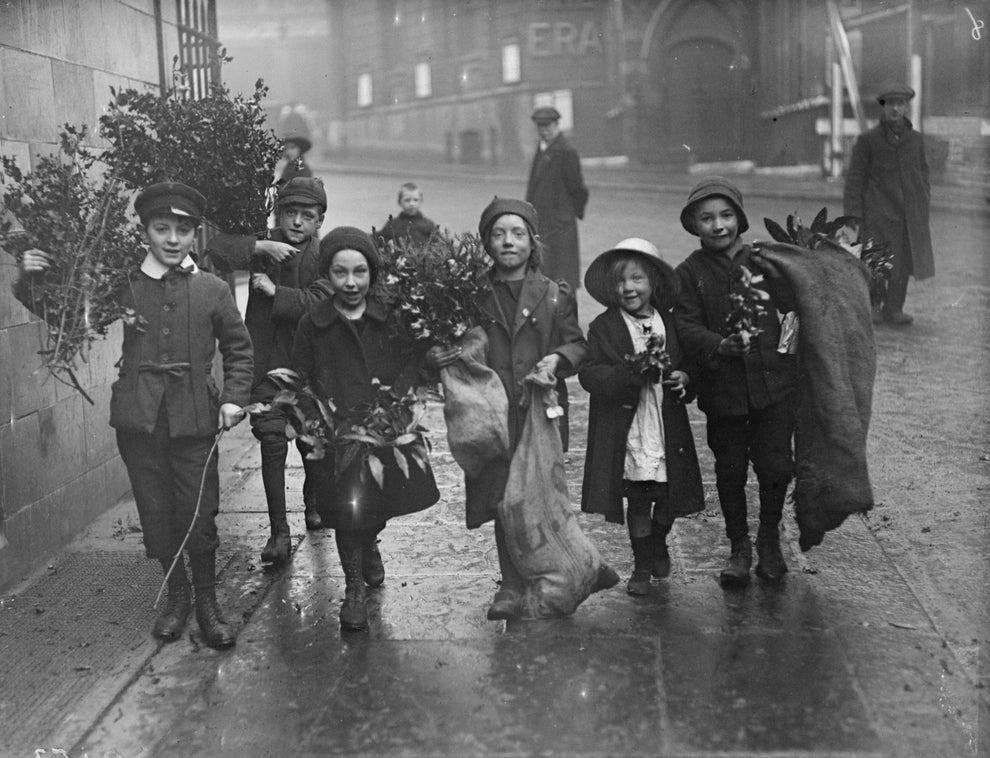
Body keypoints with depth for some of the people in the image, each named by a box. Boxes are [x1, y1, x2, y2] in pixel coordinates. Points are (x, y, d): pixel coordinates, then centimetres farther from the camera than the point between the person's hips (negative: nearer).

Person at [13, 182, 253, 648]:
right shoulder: (123, 286, 2)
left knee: (199, 515, 2)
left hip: (194, 419, -1)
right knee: (155, 513, 10)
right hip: (138, 419, 2)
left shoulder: (212, 290, 1)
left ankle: (207, 601, 22)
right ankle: (175, 595, 30)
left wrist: (233, 397, -2)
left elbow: (239, 348, 10)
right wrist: (31, 278, -10)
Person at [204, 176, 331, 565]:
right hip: (266, 367, 1)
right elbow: (215, 249, -9)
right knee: (272, 443, -7)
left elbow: (320, 303, -18)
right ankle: (279, 532, 0)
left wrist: (274, 291, -18)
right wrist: (261, 247, -18)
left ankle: (314, 505, 40)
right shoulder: (264, 249, 5)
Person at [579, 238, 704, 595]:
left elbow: (689, 364, 18)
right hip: (628, 435, -3)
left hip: (668, 433, 3)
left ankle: (658, 544, 41)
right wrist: (632, 372, -25)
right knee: (638, 502, 6)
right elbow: (590, 375, -13)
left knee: (669, 499, 11)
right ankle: (643, 565, 24)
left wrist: (684, 378, -6)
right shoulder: (603, 328, -4)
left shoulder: (671, 323, 7)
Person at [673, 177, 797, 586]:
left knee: (776, 466, 2)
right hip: (722, 388, -1)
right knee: (730, 471, 10)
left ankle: (769, 540, 27)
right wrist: (720, 346, -25)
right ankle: (739, 545, 30)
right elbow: (686, 327, -9)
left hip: (772, 383, 1)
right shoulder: (689, 273, -1)